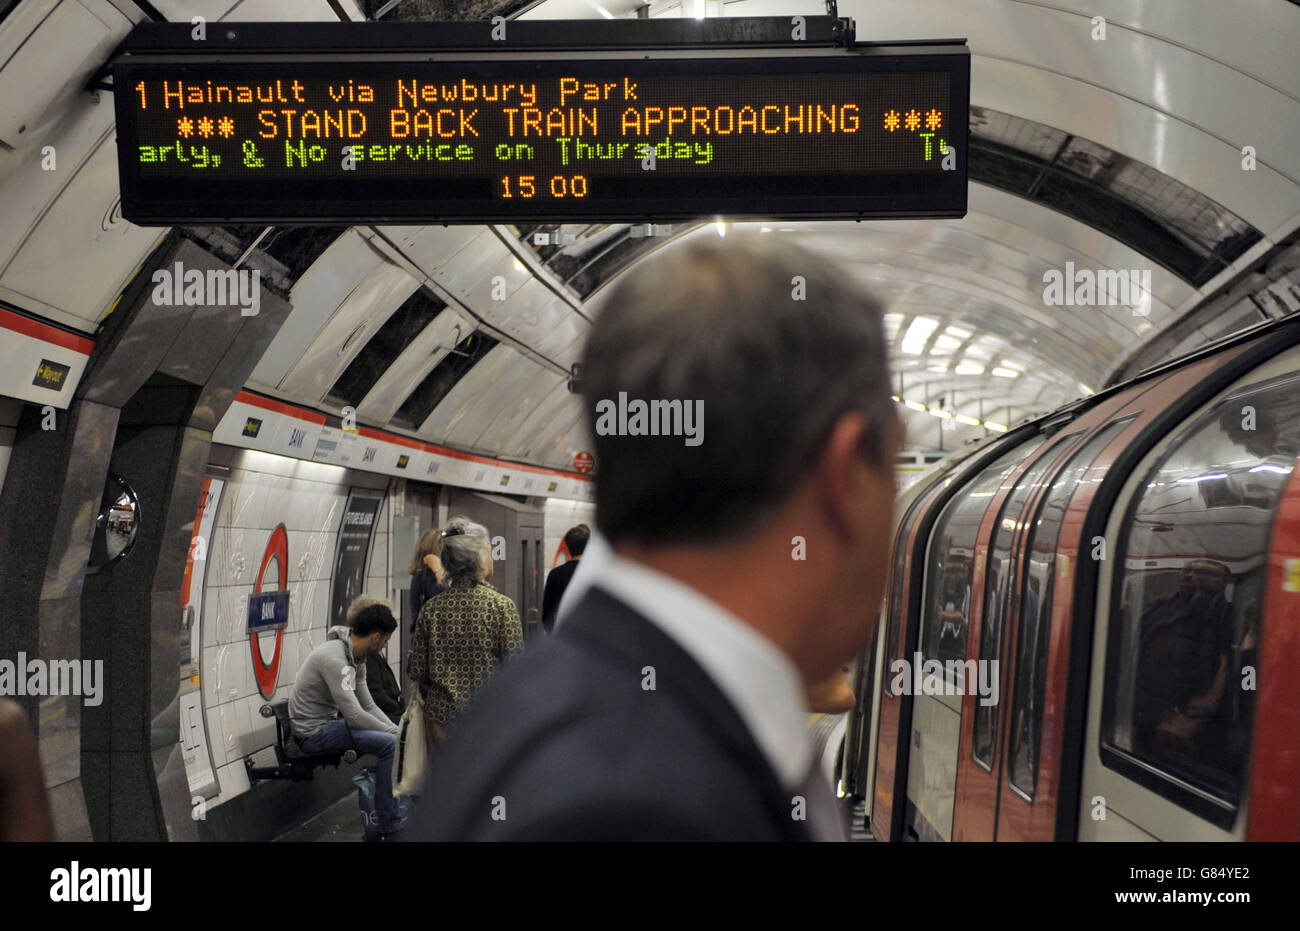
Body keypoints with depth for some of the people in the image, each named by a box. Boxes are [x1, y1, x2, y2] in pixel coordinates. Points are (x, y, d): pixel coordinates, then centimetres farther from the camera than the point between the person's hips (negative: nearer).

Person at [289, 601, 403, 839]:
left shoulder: (356, 659, 8)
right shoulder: (334, 658, -24)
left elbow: (369, 706, 13)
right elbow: (354, 716, -25)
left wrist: (397, 730, 0)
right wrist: (395, 733, -15)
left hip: (328, 723, 10)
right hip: (313, 732, -10)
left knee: (393, 738, 8)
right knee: (390, 744, -21)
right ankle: (388, 828, -14)